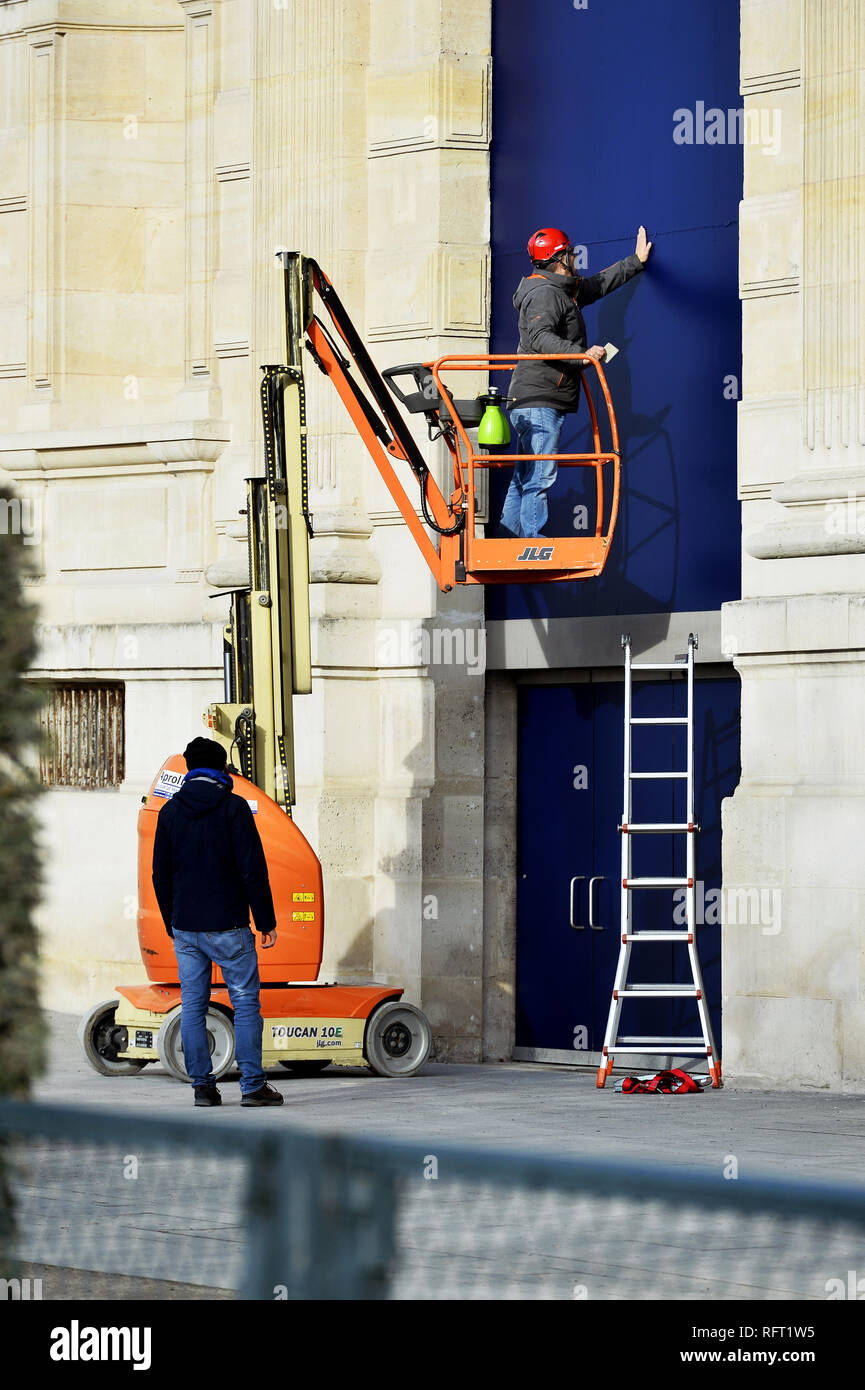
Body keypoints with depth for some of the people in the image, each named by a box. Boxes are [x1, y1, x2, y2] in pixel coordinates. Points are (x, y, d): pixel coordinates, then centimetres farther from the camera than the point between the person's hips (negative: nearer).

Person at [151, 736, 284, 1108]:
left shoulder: (170, 812, 7)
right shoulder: (233, 807, -7)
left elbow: (161, 875, 10)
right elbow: (253, 869, -10)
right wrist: (266, 921, -4)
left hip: (185, 927, 4)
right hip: (227, 925, -4)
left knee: (192, 1007, 6)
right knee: (245, 1003, 1)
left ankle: (202, 1086, 5)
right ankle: (252, 1086, -4)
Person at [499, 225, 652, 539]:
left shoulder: (565, 290, 21)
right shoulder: (544, 293, -11)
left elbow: (598, 284, 38)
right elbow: (540, 338, -25)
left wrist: (636, 261, 43)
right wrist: (583, 354, -33)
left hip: (536, 404, 11)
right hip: (538, 401, -11)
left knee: (524, 478, 10)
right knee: (539, 476, -13)